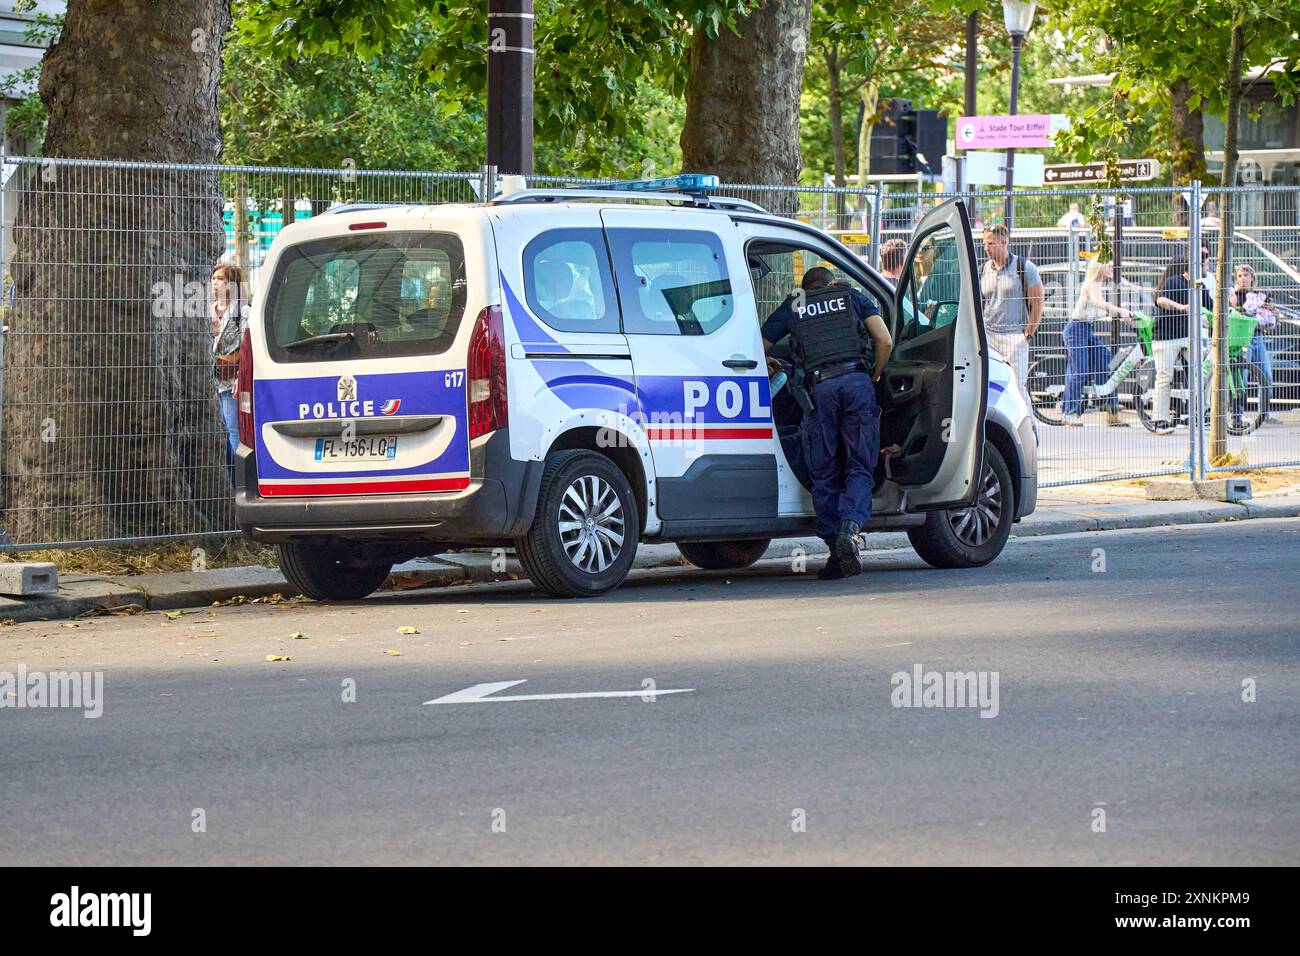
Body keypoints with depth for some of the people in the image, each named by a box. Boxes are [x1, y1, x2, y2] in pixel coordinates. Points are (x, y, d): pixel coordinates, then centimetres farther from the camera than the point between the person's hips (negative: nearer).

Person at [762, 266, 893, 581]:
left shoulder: (792, 307, 23)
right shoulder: (852, 297, 22)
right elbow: (885, 341, 10)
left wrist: (767, 364, 46)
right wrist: (875, 375, 25)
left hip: (821, 386, 0)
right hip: (858, 381, 0)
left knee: (825, 474, 7)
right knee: (859, 467, 2)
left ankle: (836, 552, 2)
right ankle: (851, 527, -24)